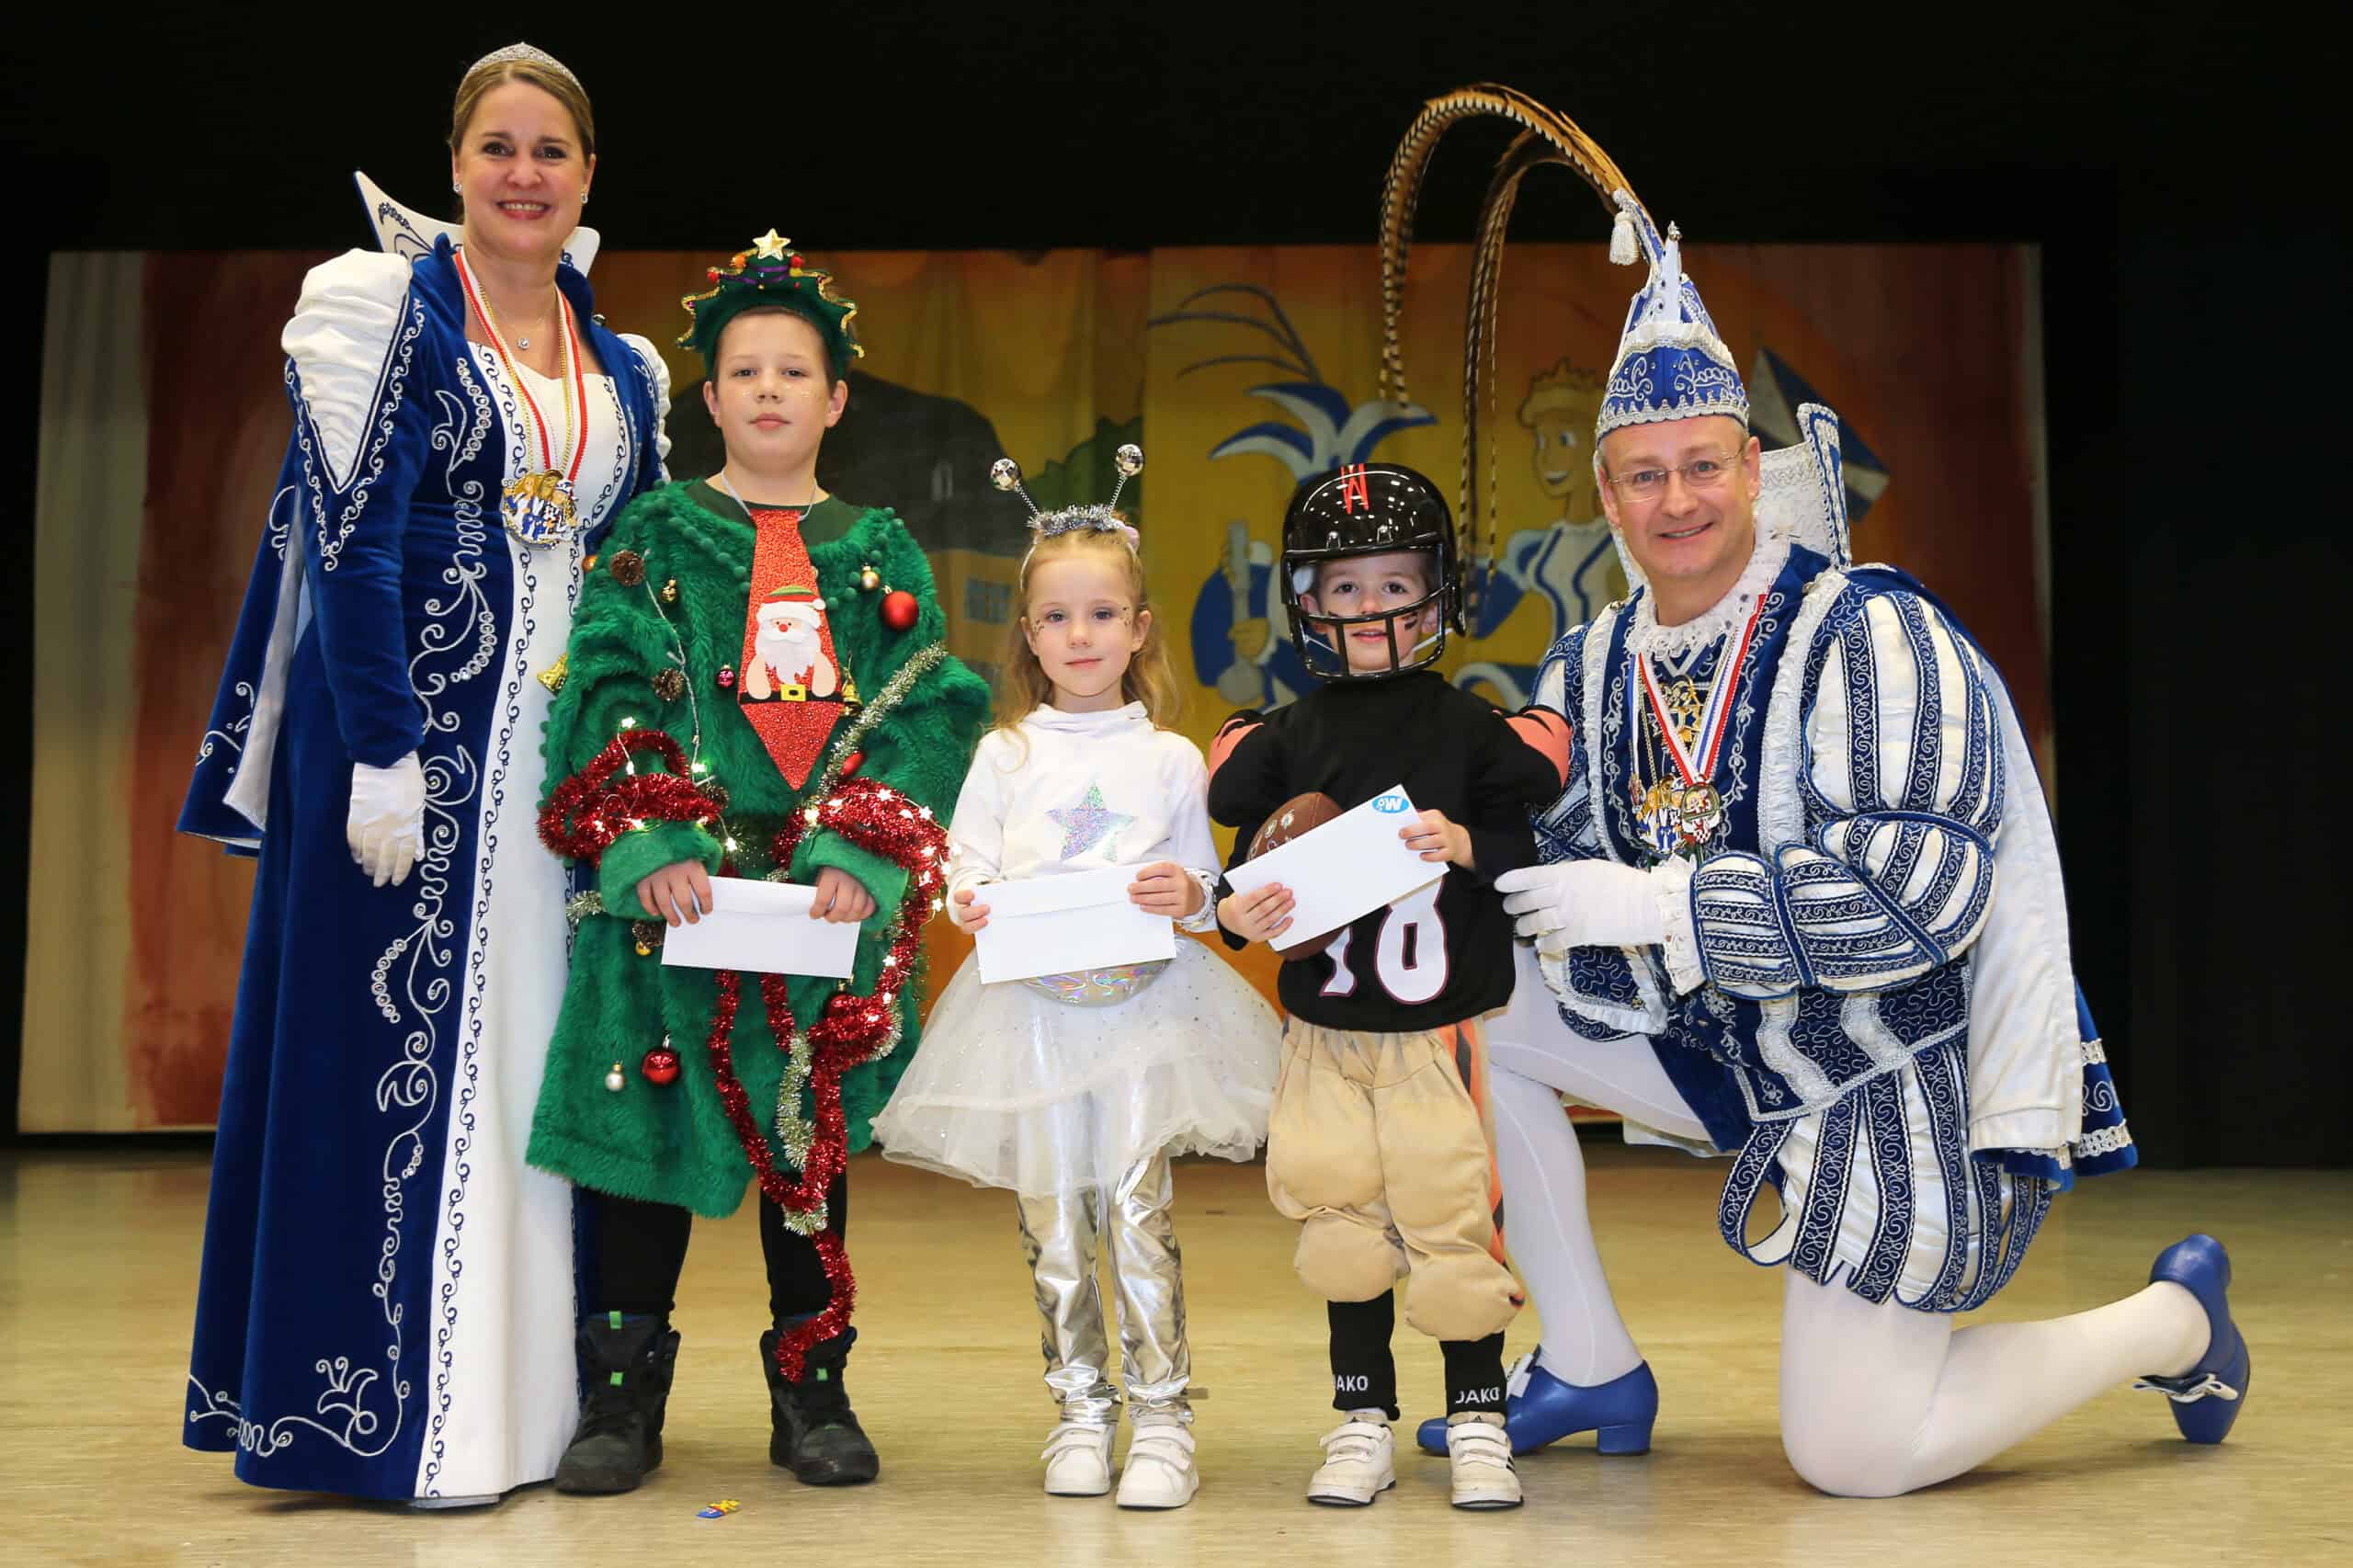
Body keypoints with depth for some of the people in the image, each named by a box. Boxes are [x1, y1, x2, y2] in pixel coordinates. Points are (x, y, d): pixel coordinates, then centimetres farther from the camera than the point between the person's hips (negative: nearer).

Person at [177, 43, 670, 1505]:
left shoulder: (626, 370, 15)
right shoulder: (380, 309, -1)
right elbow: (350, 545, -10)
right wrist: (382, 755, -18)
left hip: (564, 756, 6)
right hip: (413, 733, -5)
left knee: (542, 1057, 8)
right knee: (397, 1054, -3)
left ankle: (529, 1396, 16)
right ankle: (379, 1410, 4)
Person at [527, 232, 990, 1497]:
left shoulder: (882, 557, 10)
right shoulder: (654, 537, 6)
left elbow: (919, 718, 1)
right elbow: (612, 697, -3)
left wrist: (860, 860, -14)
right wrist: (652, 844, -18)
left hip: (830, 886, 1)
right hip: (675, 884, -1)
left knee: (813, 1132, 7)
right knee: (647, 1116, 0)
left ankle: (812, 1389, 19)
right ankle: (623, 1391, 12)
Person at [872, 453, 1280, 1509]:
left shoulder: (1170, 758, 7)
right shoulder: (1004, 755, 8)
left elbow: (1201, 883, 8)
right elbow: (967, 861, 7)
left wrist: (1189, 896, -14)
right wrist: (969, 902, -14)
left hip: (1144, 999, -1)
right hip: (1031, 1006, 1)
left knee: (1137, 1211, -7)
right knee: (1052, 1220, 5)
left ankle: (1161, 1416, 2)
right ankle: (1079, 1411, 18)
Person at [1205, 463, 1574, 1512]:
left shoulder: (1469, 729, 0)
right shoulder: (1284, 740, 6)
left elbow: (1525, 854, -2)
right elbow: (1249, 864, 7)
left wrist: (1464, 844, -21)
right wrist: (1239, 912, -14)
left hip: (1439, 1029, -2)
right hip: (1324, 1033, 3)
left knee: (1451, 1220, -1)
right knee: (1342, 1226, 7)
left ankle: (1477, 1424, 17)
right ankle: (1363, 1424, 22)